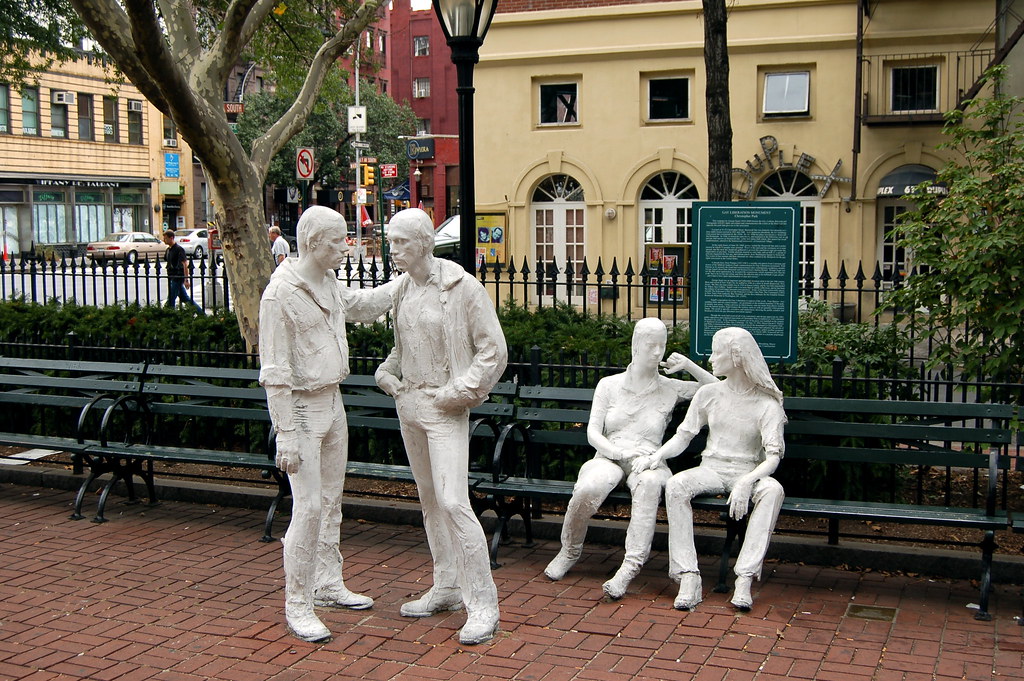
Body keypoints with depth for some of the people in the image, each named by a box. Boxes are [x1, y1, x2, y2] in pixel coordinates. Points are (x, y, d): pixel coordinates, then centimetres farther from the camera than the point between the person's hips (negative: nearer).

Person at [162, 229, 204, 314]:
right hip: (172, 278, 9)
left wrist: (186, 279, -22)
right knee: (185, 299, 13)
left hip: (177, 278, -9)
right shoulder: (168, 250, 13)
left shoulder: (179, 249, -13)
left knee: (170, 300, -7)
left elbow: (185, 264, -17)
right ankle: (202, 313, 18)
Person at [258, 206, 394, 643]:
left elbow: (358, 304, 30)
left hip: (332, 402, 9)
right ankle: (297, 605, 3)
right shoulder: (281, 294, -18)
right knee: (309, 506, -8)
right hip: (302, 407, -9)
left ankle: (328, 584, 29)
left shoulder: (328, 283, 7)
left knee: (332, 500, 16)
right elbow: (275, 372, -18)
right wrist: (285, 435, -20)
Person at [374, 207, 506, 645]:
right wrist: (387, 373, 5)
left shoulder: (462, 287, -12)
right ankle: (446, 589, 26)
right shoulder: (402, 288, 8)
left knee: (453, 502, -13)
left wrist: (459, 392, -15)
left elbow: (494, 351, -10)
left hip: (444, 408, -7)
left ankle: (482, 603, -4)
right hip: (408, 402, 7)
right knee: (430, 499, 14)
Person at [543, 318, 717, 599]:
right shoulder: (609, 385, 13)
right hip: (609, 457, 0)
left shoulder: (671, 388, 14)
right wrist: (619, 451, -13)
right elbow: (593, 433, 6)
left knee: (650, 482, -40)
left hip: (647, 461, 0)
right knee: (588, 488, -35)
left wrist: (689, 365, 6)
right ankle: (570, 551, -7)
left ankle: (631, 566, -42)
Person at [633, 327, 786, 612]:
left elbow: (773, 457, -13)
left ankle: (744, 579, -36)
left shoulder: (767, 404, -3)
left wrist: (747, 482, -31)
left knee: (773, 489, -36)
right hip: (711, 469, 2)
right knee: (676, 485, -31)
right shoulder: (709, 394, 8)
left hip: (748, 473, -2)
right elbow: (683, 436, 9)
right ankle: (689, 578, -33)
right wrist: (657, 455, -11)